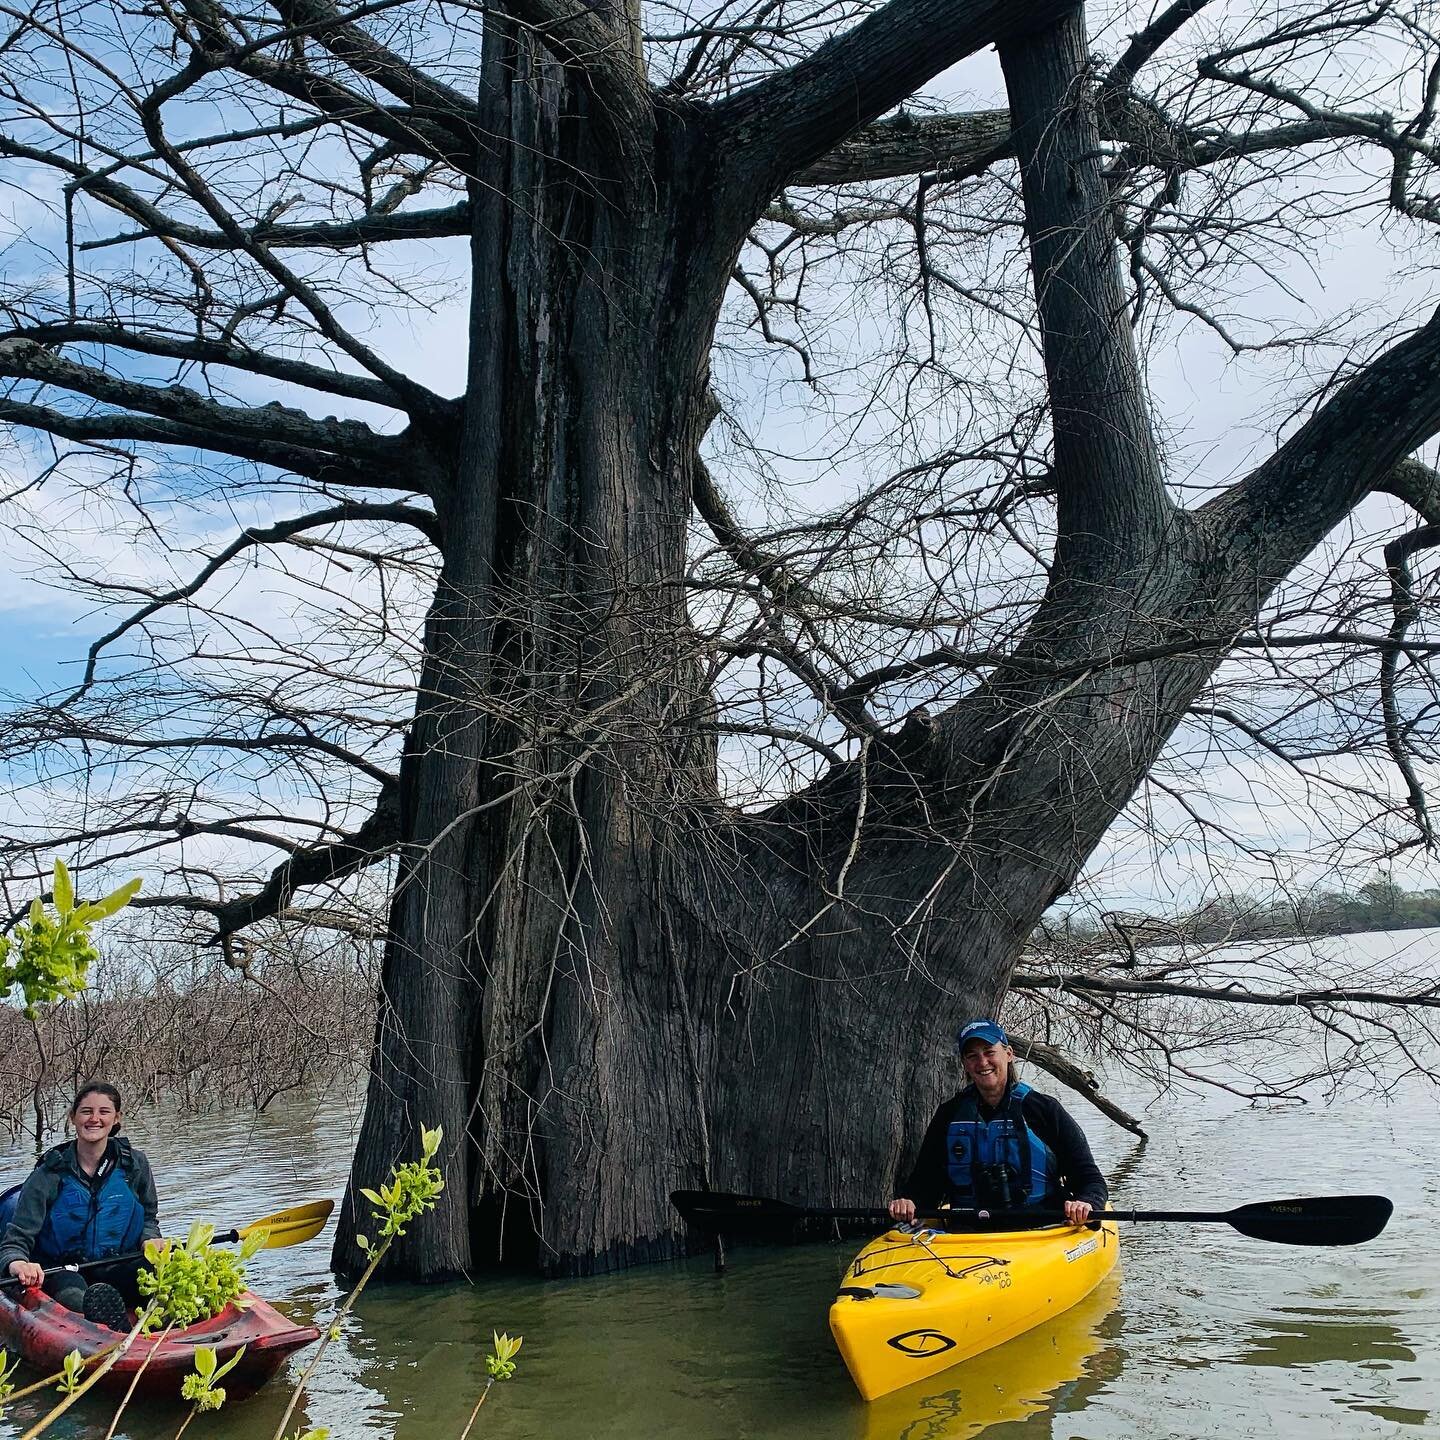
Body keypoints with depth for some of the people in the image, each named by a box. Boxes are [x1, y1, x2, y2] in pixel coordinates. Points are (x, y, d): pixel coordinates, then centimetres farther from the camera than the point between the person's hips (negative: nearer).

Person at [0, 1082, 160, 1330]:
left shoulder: (134, 1163, 5)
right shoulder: (50, 1174, -3)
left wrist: (150, 1241, -5)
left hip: (118, 1267, 2)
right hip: (62, 1270, -2)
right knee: (73, 1296, -41)